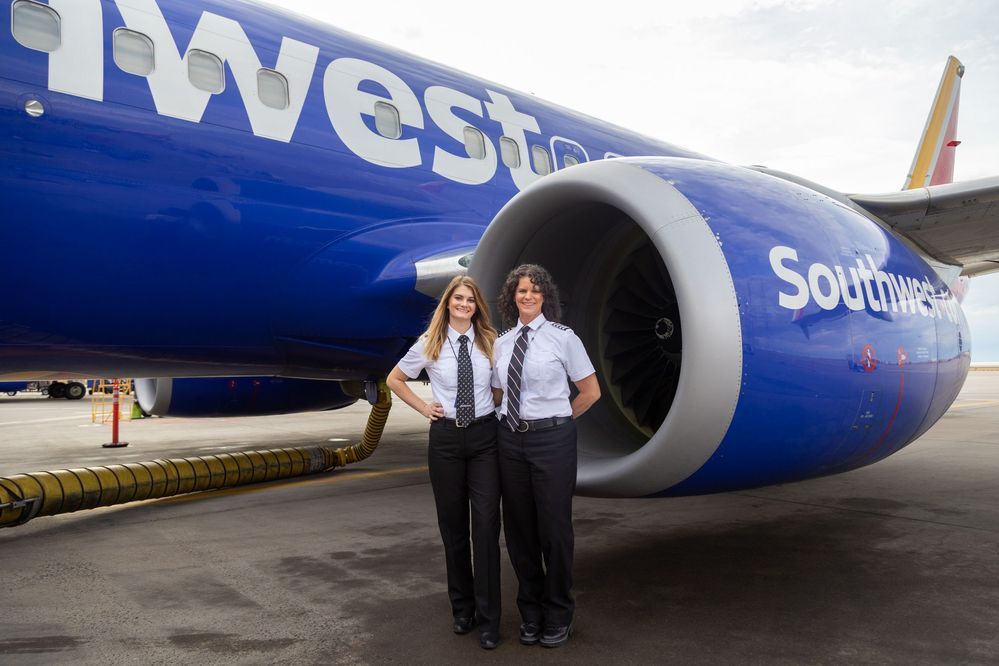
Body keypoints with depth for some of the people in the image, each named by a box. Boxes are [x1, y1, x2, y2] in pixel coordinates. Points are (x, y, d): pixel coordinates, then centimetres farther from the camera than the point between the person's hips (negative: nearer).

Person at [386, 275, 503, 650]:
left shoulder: (490, 342, 2)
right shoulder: (429, 345, 1)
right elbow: (394, 380, 13)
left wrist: (496, 406, 3)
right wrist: (424, 408, 5)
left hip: (485, 436, 0)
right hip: (446, 437, 1)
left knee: (486, 525, -6)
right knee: (452, 525, 9)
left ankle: (488, 619, 3)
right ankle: (462, 609, 25)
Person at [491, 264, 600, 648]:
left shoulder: (562, 337, -5)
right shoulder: (502, 344, 8)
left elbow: (591, 392, 0)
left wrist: (557, 420, 4)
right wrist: (516, 416, 6)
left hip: (552, 439, -4)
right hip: (511, 439, 5)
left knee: (554, 526, 4)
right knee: (518, 527, 12)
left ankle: (558, 616, 26)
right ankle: (530, 612, 31)